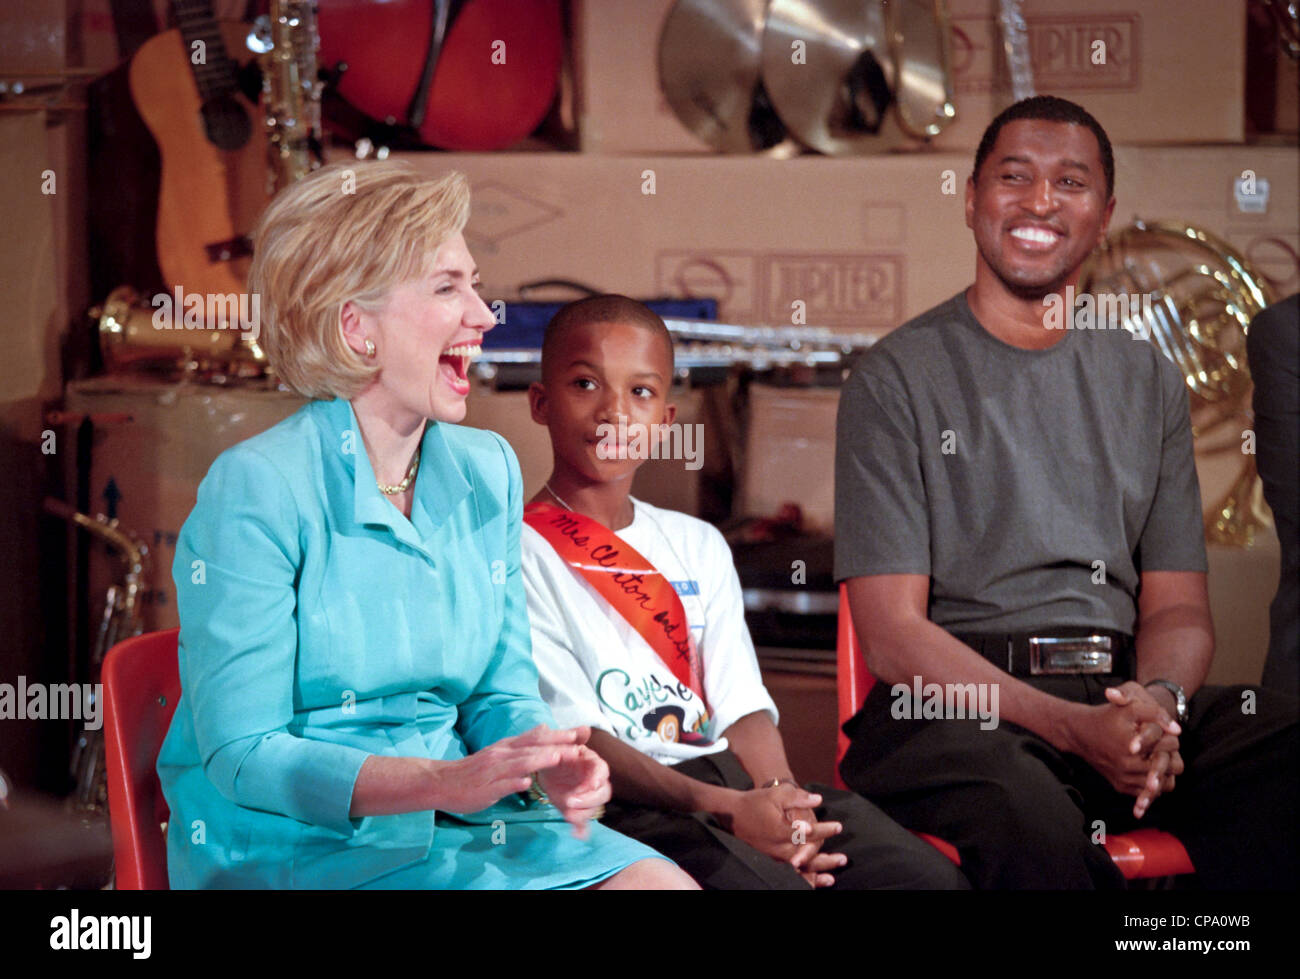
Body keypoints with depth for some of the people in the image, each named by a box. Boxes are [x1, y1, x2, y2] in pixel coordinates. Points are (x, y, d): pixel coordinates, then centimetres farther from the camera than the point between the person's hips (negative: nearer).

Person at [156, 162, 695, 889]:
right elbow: (243, 754, -16)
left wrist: (551, 763, -13)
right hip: (287, 846, -6)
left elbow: (502, 692, 12)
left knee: (663, 882, -15)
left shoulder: (485, 472, 8)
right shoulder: (258, 488, -13)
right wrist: (445, 782, -28)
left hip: (459, 824, 6)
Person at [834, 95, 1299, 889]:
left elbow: (1179, 608, 15)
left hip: (1126, 695, 4)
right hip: (954, 706, -4)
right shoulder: (898, 377, 4)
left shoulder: (1149, 382, 19)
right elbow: (893, 633, -4)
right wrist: (1074, 727, -18)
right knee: (1032, 825, -39)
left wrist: (1159, 699, -11)